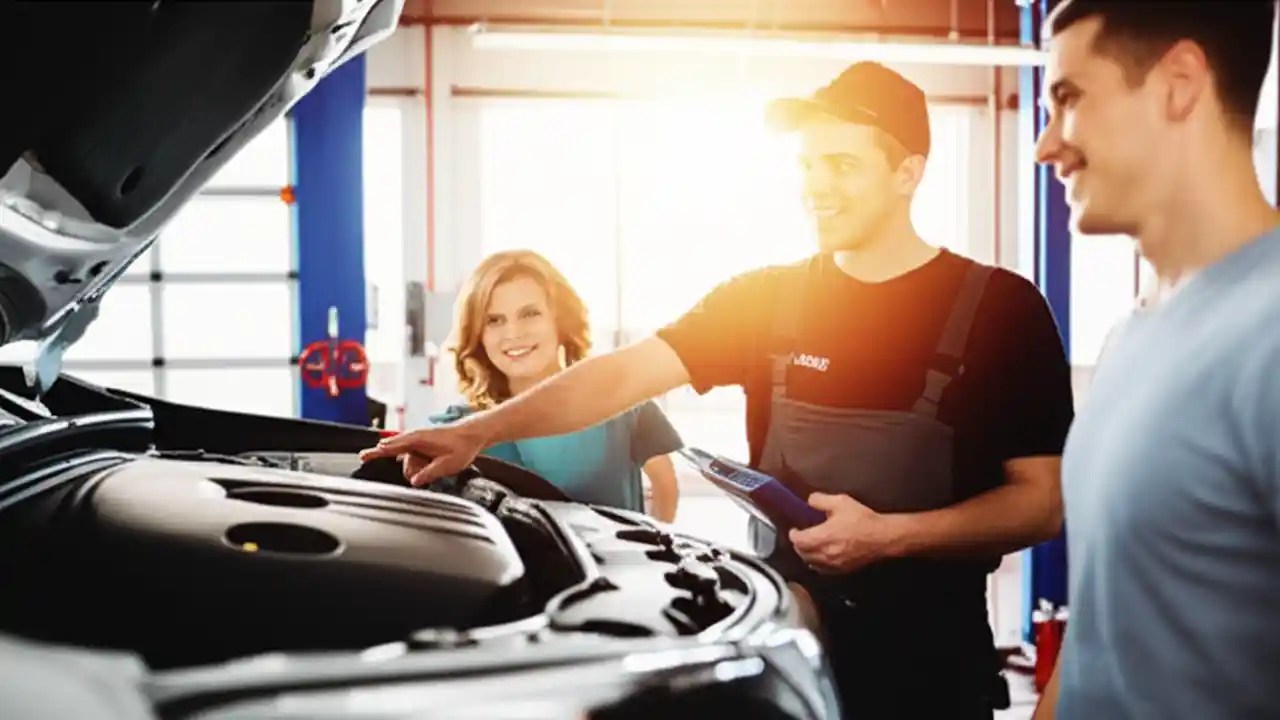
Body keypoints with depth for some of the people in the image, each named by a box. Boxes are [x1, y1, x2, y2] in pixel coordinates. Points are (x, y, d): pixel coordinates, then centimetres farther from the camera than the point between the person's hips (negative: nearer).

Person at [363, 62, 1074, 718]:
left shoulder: (1002, 309, -6)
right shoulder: (765, 298, 3)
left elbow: (1044, 502, -7)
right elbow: (624, 373, -5)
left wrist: (888, 535, -20)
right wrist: (479, 430, -18)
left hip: (928, 661, -2)